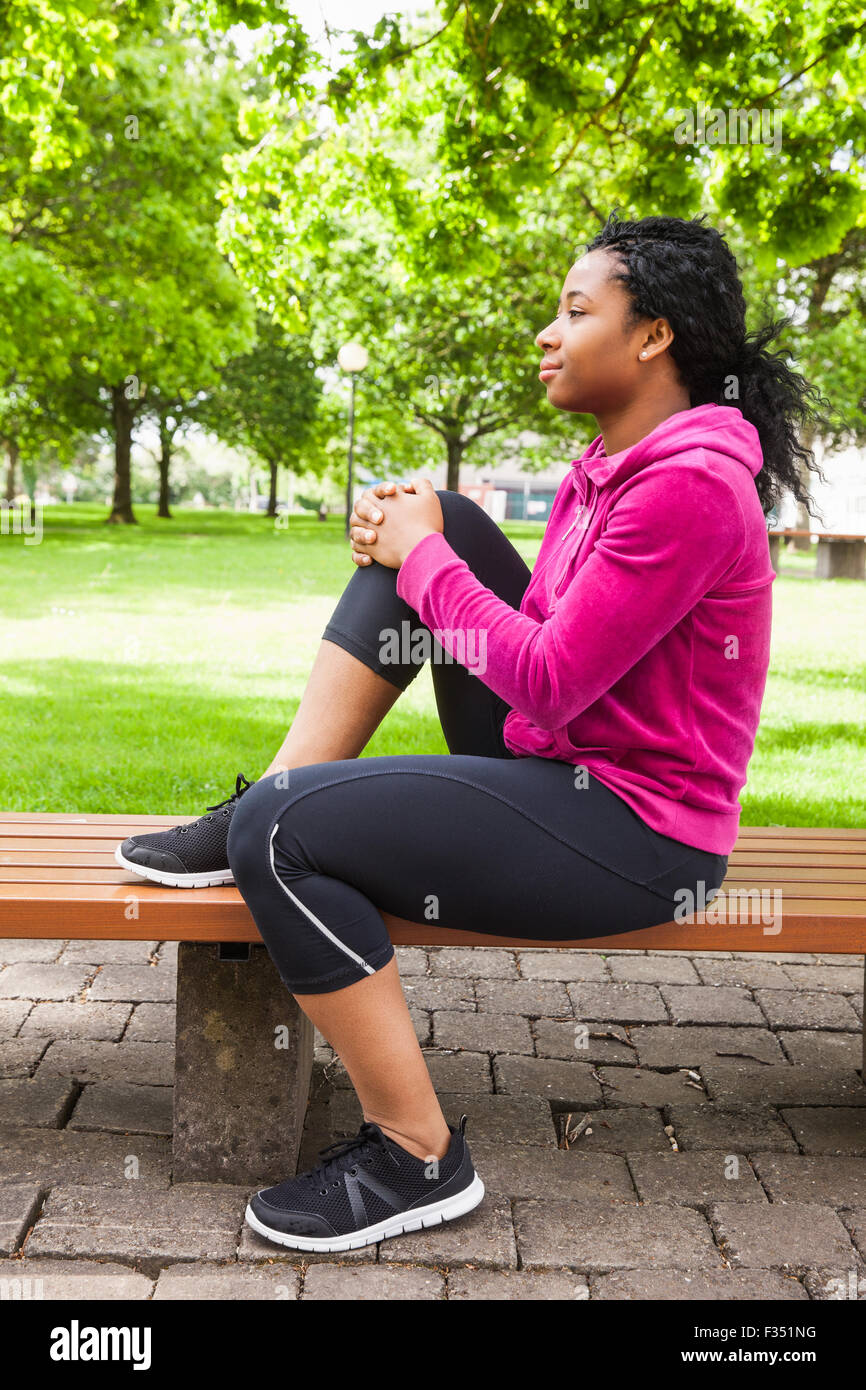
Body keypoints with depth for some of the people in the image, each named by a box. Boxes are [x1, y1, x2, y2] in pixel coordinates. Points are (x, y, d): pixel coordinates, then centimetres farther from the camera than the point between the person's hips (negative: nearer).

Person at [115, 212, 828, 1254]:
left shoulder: (690, 484, -21)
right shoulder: (605, 468, 10)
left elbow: (544, 681, -22)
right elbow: (536, 627, 13)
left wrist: (423, 555, -9)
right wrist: (412, 537, -1)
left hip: (634, 831, -10)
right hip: (559, 770, 10)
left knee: (281, 831, -21)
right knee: (440, 517, 6)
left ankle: (417, 1158, -6)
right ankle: (256, 817, 2)